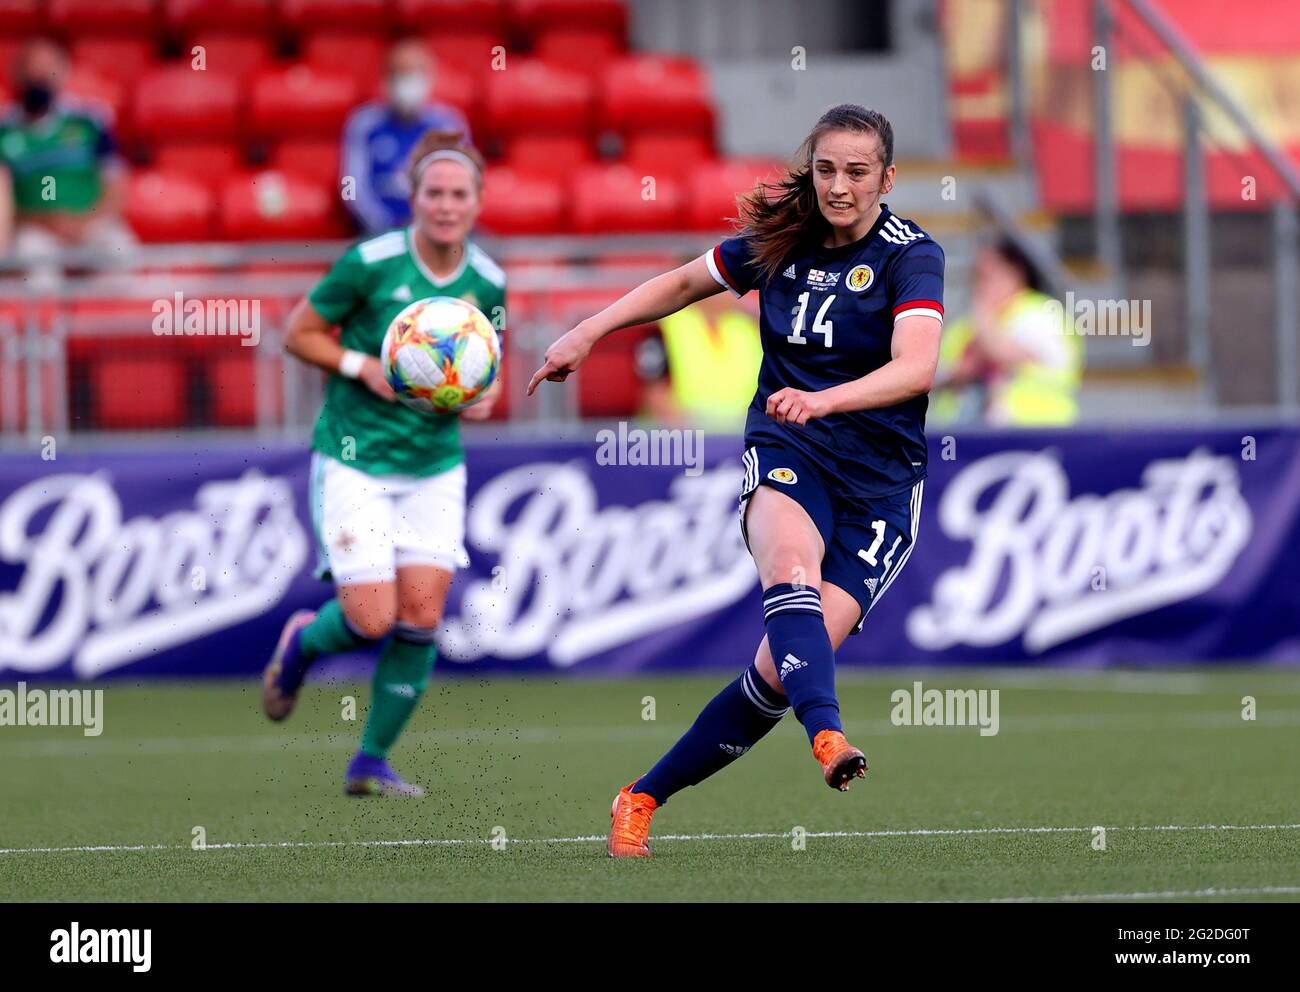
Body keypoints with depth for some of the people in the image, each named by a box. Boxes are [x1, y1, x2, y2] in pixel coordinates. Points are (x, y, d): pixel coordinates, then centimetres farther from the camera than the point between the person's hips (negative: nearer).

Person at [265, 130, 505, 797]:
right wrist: (362, 366, -18)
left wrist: (482, 394, -5)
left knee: (421, 617, -5)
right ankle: (302, 642, 25)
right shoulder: (370, 262, -13)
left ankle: (371, 762, 10)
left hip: (435, 464, 4)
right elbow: (299, 334, -3)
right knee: (371, 621, -11)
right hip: (355, 460, -4)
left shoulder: (487, 282, 0)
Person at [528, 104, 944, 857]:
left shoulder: (910, 255, -10)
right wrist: (587, 334, 19)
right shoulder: (780, 240, 4)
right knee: (790, 565, -36)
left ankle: (645, 797, 0)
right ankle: (827, 736, -60)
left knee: (781, 672, -15)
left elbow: (916, 368, -28)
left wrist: (824, 400, -44)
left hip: (879, 479, -2)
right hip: (786, 454, 2)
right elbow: (685, 282, 24)